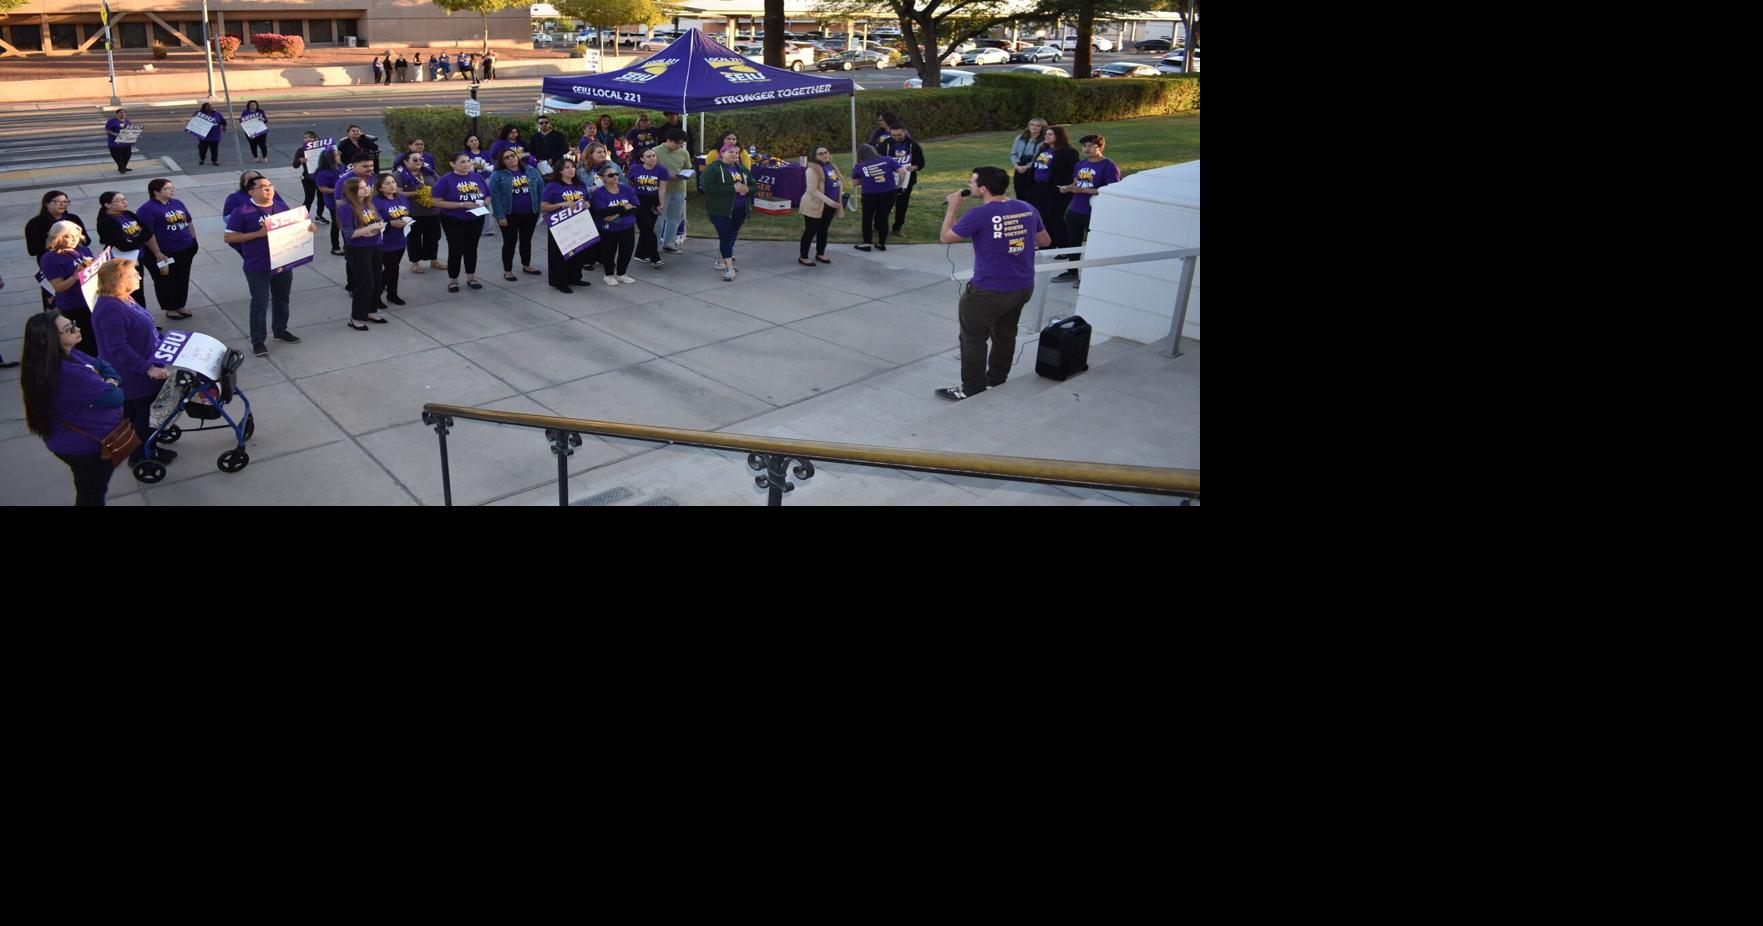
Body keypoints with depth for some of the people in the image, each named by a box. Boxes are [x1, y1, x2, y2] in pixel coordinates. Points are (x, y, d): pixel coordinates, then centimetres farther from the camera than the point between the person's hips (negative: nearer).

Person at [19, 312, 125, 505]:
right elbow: (114, 398, -34)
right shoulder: (67, 372, -36)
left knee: (92, 490, 31)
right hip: (86, 445, -9)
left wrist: (111, 382, -16)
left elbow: (105, 366, 6)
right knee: (92, 493, 17)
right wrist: (111, 387, -10)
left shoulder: (71, 354, -6)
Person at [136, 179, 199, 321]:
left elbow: (189, 222, 18)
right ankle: (169, 309, 19)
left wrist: (194, 241, 15)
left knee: (183, 279, 15)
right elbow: (147, 233, -18)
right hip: (166, 253, -6)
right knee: (167, 280, 6)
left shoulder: (177, 203, 7)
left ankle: (180, 306, 30)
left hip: (186, 250, 6)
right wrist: (158, 254, -20)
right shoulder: (148, 209, -15)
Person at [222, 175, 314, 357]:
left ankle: (281, 330, 37)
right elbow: (228, 237, -13)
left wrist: (308, 227, -5)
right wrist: (258, 233, -22)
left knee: (282, 299, 19)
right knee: (260, 303, -3)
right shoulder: (243, 212, -11)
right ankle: (258, 341, 5)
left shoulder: (282, 207, 6)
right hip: (258, 267, -5)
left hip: (284, 264, 6)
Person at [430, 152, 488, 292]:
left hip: (476, 220, 4)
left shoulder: (477, 178, 2)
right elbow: (437, 202, -16)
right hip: (453, 221, -4)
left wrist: (482, 203, -12)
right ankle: (453, 280, 13)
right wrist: (462, 204, -23)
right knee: (456, 250, -1)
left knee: (471, 248, 14)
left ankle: (471, 278, 27)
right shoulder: (446, 180, -12)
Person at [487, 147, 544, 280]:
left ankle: (526, 265, 32)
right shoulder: (497, 175, -6)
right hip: (509, 215, -3)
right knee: (510, 242, 3)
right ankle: (507, 270, 12)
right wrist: (500, 216, -15)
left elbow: (541, 188, 7)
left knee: (526, 240, 16)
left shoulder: (531, 170, 5)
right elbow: (495, 196, -10)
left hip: (530, 213, 3)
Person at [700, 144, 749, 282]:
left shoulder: (741, 169, 14)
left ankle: (726, 260, 31)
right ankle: (729, 268, -10)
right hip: (721, 210, -7)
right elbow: (708, 187, -19)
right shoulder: (713, 168, -7)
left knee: (732, 236, 15)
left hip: (739, 210, 7)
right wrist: (732, 188, -23)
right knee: (725, 237, -10)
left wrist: (746, 189, -4)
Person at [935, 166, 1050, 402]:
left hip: (989, 291, -7)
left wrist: (952, 206, 5)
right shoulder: (1028, 209, 0)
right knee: (1005, 336, 21)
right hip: (1024, 288, 7)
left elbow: (946, 237, -6)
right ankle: (996, 383, 34)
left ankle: (973, 391, 15)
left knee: (973, 339, 8)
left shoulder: (980, 214, -19)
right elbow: (1045, 241, 15)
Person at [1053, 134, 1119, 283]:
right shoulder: (1081, 164, 10)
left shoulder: (1109, 166, -13)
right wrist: (1067, 188, -1)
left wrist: (1083, 190, -22)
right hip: (1075, 211, 8)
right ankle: (1072, 272, 32)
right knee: (1073, 242, 17)